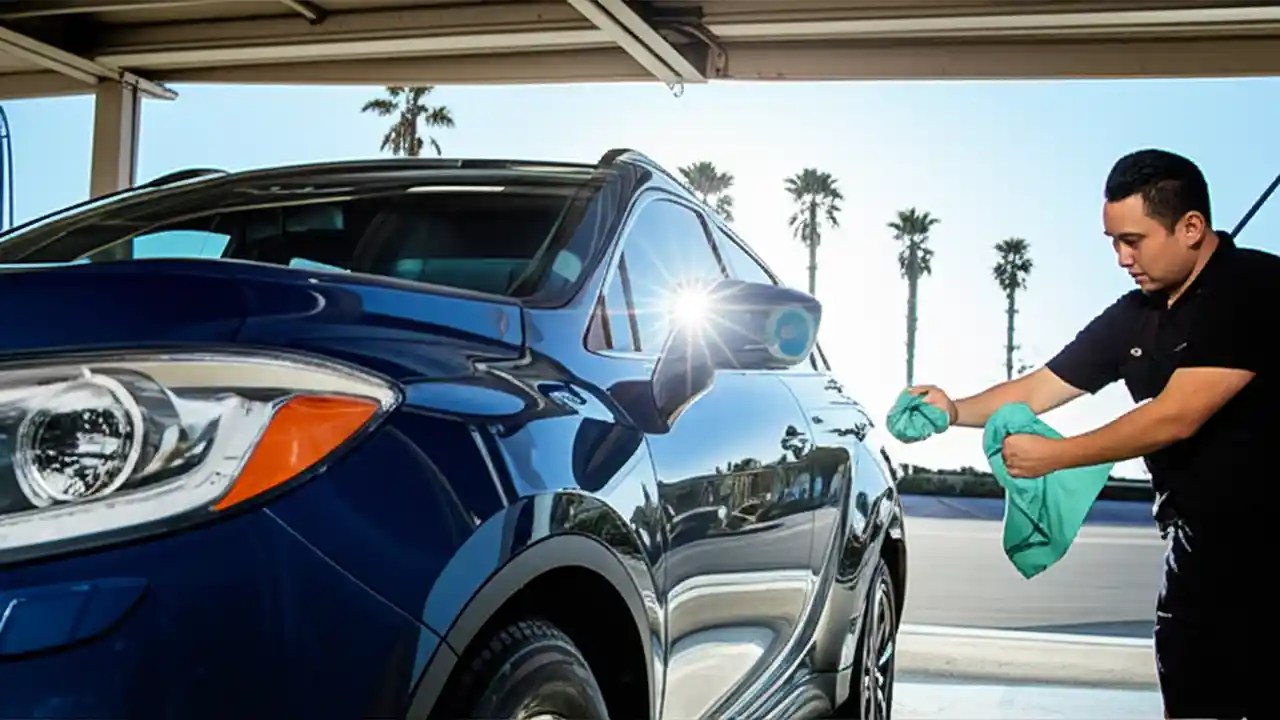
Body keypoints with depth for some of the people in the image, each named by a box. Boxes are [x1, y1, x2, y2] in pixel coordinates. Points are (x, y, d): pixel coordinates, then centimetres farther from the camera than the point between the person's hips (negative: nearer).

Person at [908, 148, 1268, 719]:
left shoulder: (1254, 288, -16)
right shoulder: (1133, 318, 8)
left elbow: (1176, 416, -21)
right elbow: (1039, 388, 12)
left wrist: (1053, 455, -14)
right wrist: (957, 410, -5)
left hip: (1255, 543, -7)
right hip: (1201, 543, 7)